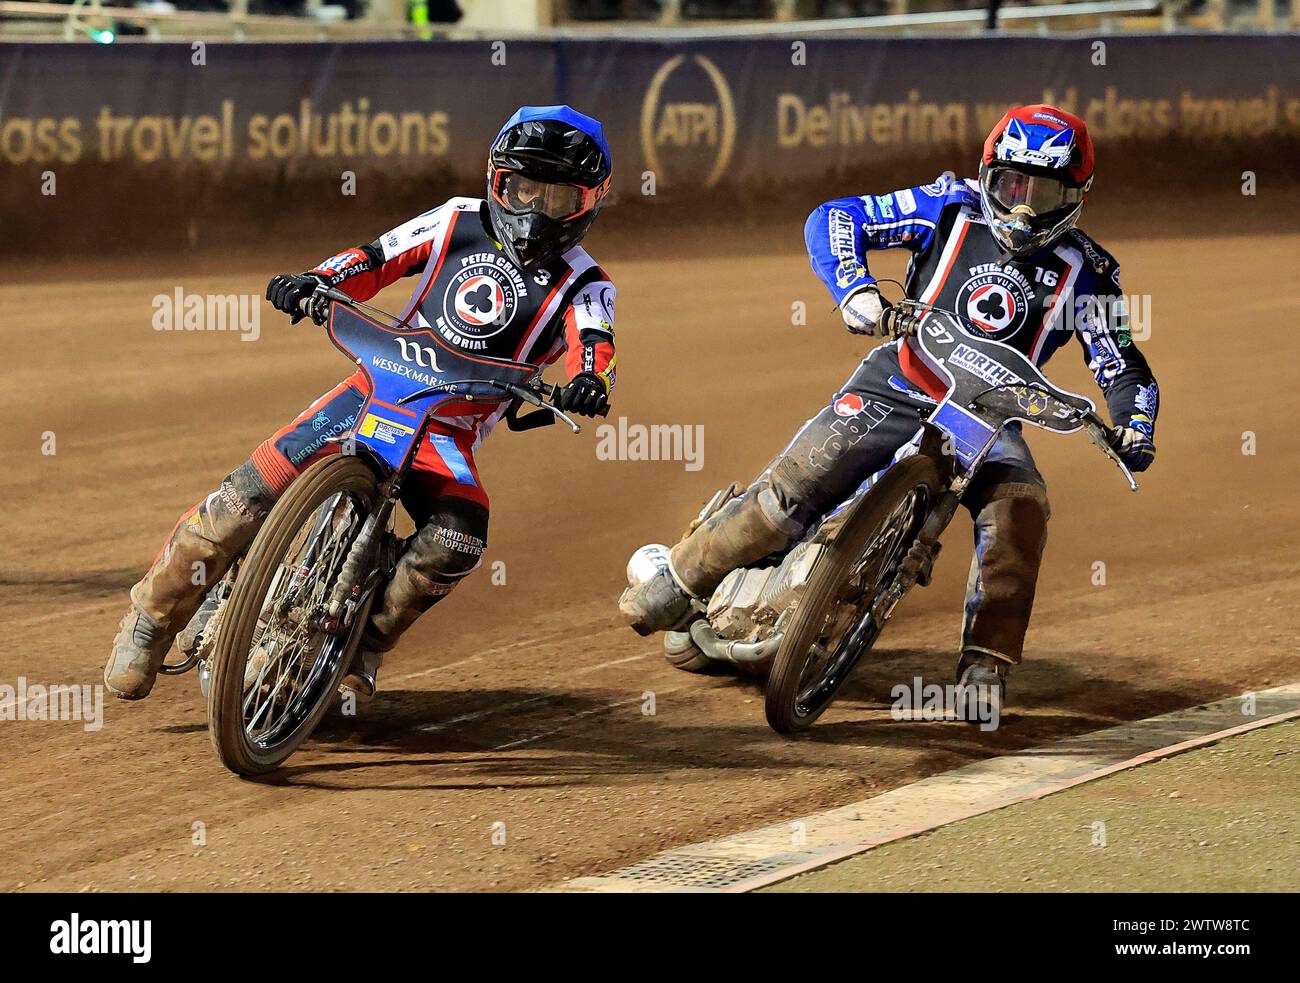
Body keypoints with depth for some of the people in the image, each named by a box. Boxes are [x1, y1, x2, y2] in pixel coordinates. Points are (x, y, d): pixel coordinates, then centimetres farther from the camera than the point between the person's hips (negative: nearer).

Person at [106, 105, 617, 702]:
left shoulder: (582, 285, 4)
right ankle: (153, 618, -1)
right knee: (252, 491, -17)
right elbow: (375, 260, 7)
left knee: (460, 536, -31)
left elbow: (593, 342, -15)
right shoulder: (459, 223, 10)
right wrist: (314, 282, -14)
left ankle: (365, 645, -9)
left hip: (450, 433, -1)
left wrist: (588, 380, -39)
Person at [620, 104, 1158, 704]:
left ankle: (985, 664, -27)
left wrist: (1135, 431, -18)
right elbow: (834, 219, -6)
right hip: (897, 387, -1)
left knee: (1021, 507, -30)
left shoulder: (1084, 272, -1)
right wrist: (855, 290, -24)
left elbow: (1122, 368, 2)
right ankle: (676, 585, -1)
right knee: (798, 482, -18)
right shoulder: (953, 209, -3)